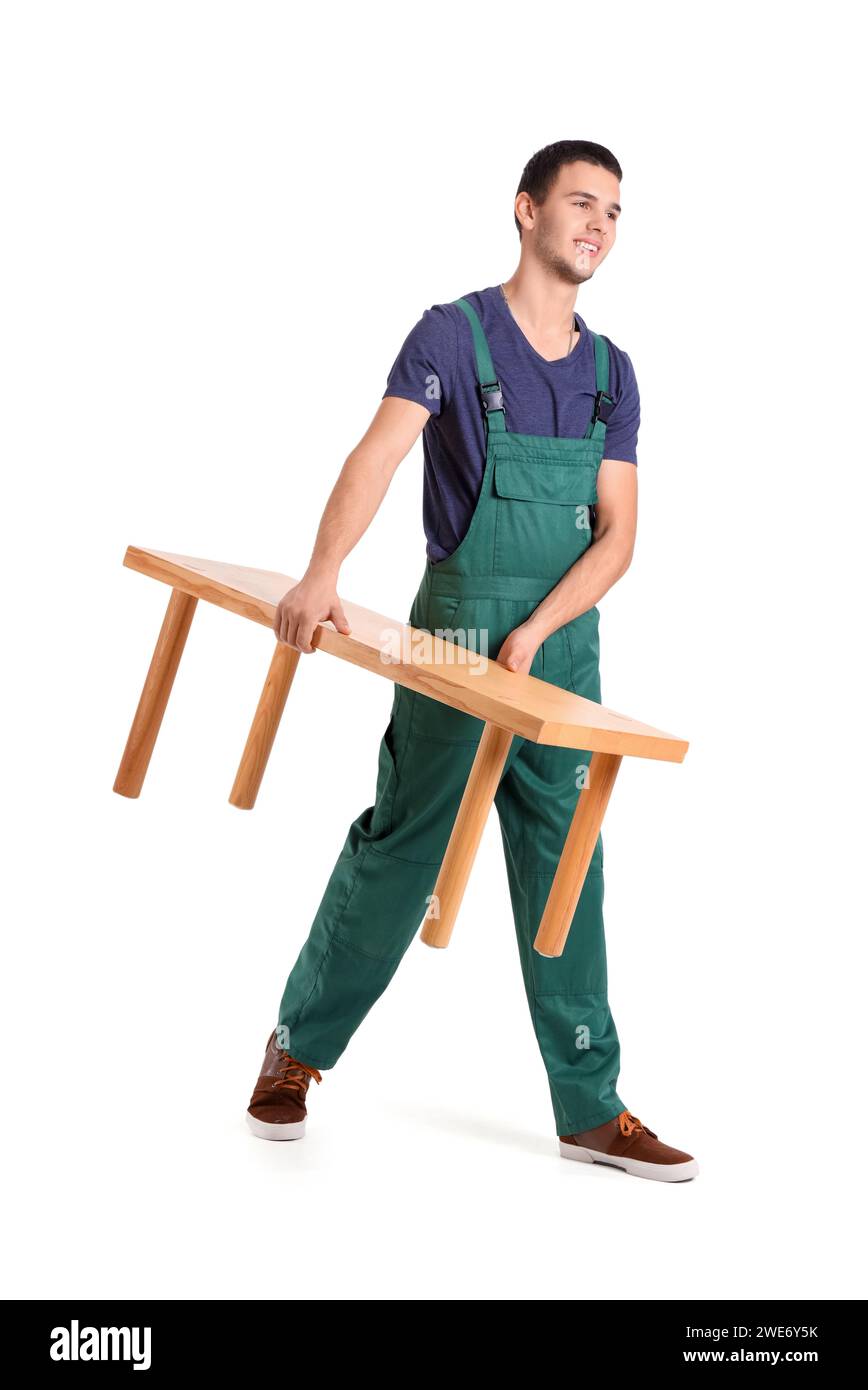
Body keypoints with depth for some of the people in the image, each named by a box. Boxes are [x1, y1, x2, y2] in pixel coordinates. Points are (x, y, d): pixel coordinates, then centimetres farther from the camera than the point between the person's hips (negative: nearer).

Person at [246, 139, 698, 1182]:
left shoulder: (610, 372, 9)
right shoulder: (455, 333, -6)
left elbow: (616, 534, 2)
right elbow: (378, 452, -22)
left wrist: (536, 630, -14)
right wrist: (323, 573, -39)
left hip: (565, 642, 5)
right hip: (458, 628, -5)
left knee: (565, 871, 6)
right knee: (398, 850, 1)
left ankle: (591, 1108, 12)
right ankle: (298, 1047, 20)